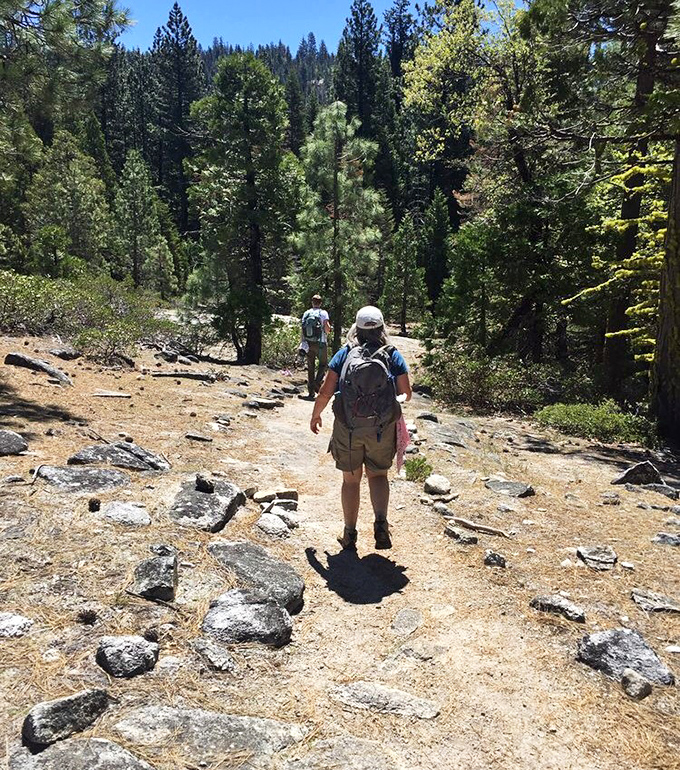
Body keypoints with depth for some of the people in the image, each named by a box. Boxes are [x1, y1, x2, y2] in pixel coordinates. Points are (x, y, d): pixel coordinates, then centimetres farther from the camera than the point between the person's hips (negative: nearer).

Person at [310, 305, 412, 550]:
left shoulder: (344, 354, -4)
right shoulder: (393, 356, -2)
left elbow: (325, 392, -4)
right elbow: (406, 394, 3)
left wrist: (315, 415, 13)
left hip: (348, 429, 0)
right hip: (382, 429, 0)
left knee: (350, 479, 15)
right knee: (378, 476, 19)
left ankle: (349, 535, 24)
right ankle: (381, 523, -2)